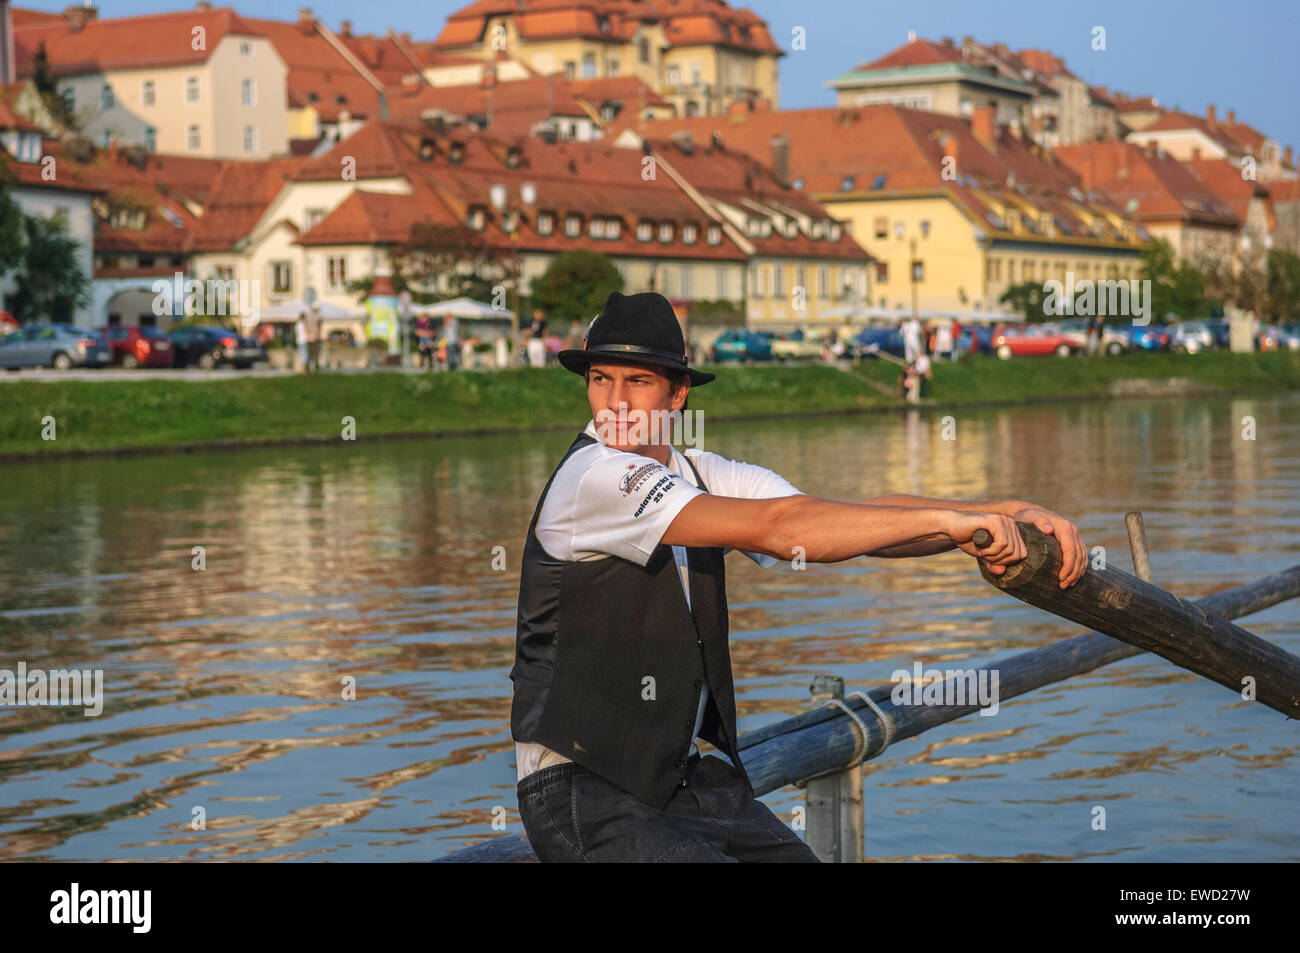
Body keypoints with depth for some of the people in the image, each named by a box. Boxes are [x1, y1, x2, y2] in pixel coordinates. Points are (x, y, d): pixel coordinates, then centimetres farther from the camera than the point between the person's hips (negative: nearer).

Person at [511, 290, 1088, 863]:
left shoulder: (701, 475, 6)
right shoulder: (591, 477, -16)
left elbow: (861, 518, -3)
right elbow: (771, 529, -26)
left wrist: (1012, 514, -15)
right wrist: (945, 519, -26)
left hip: (694, 780, 7)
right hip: (585, 795, -7)